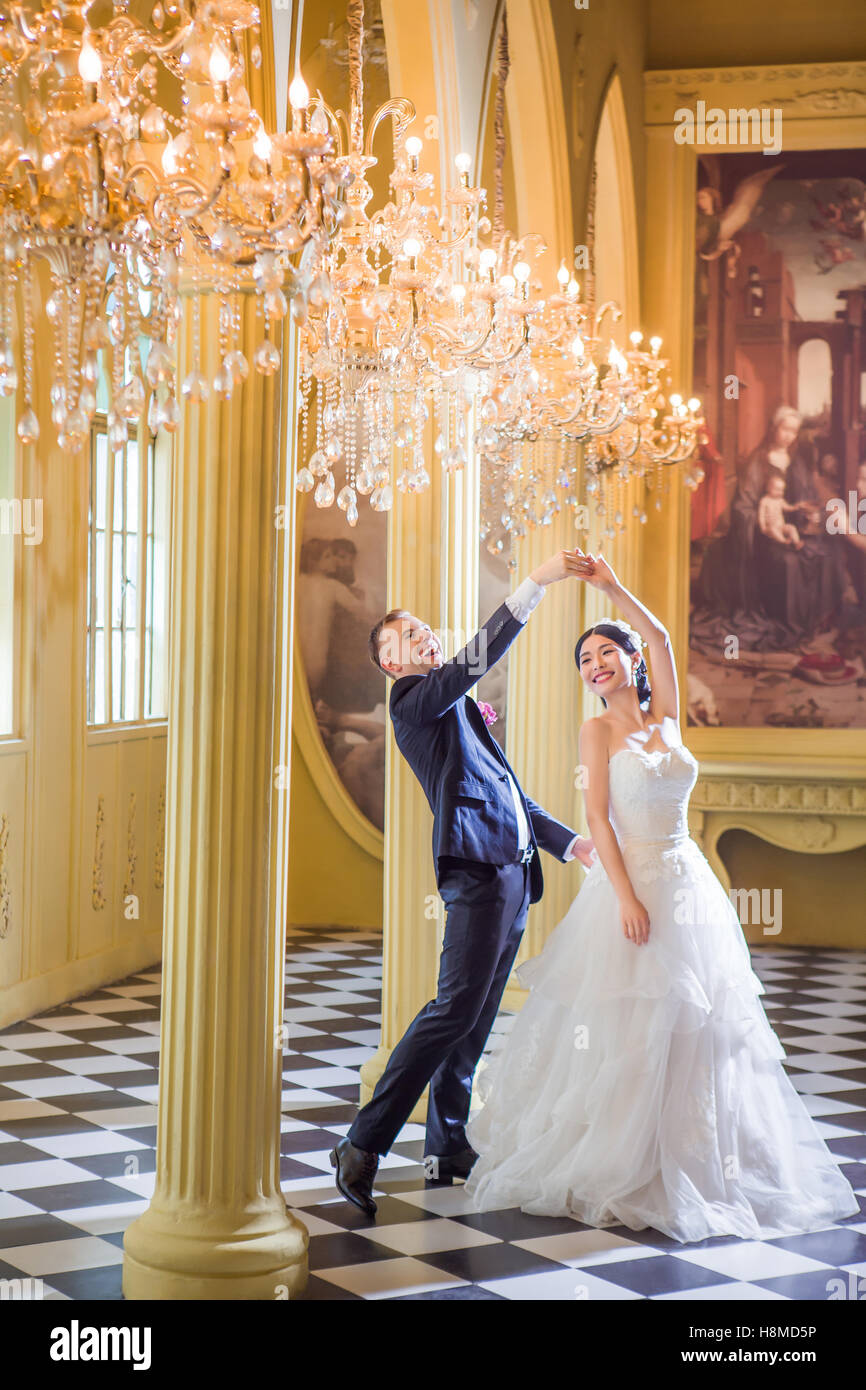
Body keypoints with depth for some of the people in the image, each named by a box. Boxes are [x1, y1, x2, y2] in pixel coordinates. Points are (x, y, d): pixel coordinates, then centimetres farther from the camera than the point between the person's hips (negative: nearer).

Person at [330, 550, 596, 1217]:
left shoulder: (464, 711, 26)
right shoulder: (413, 700, -2)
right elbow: (478, 657, -18)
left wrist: (570, 841, 18)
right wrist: (536, 583, -22)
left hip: (513, 872, 9)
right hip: (478, 868, -9)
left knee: (475, 1021, 11)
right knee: (457, 1007, -17)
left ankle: (447, 1147, 17)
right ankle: (364, 1144, -16)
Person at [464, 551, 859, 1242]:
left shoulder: (665, 716, 11)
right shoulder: (599, 729, -2)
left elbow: (659, 638, -1)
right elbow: (597, 816, -9)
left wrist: (614, 589, -7)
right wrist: (627, 896, -18)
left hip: (688, 883, 5)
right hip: (632, 881, -5)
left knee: (692, 1028, 7)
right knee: (627, 1028, -4)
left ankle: (691, 1165, 17)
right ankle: (617, 1168, 5)